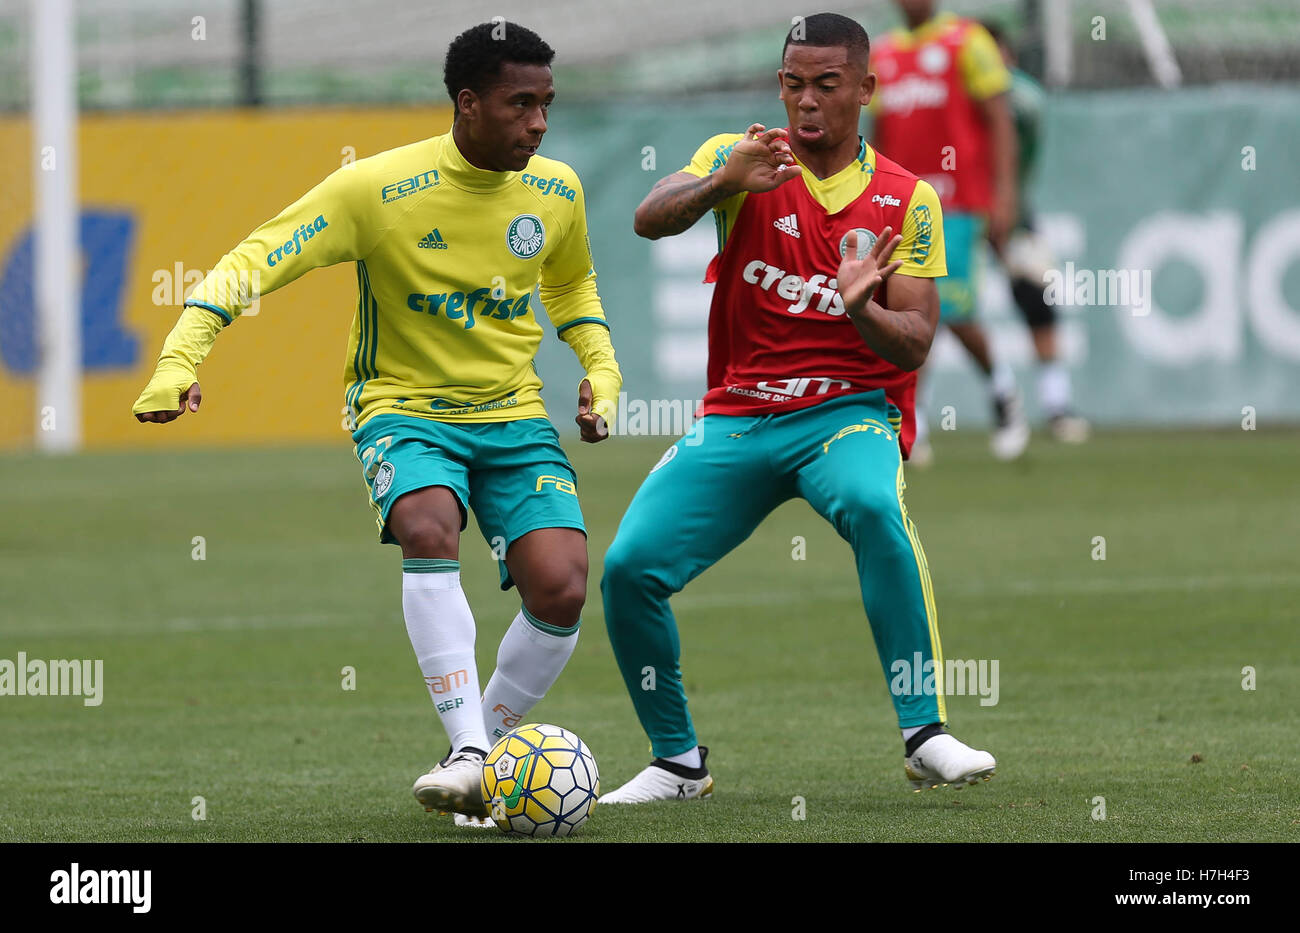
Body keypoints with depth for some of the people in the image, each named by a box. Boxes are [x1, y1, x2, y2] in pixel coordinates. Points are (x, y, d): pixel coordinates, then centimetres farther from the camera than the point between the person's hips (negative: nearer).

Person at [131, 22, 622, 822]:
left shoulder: (556, 190, -1)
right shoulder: (378, 188, -16)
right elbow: (251, 264, -15)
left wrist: (602, 372, 7)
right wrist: (180, 358, -28)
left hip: (514, 414, 4)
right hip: (405, 406, -4)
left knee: (561, 589, -17)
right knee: (428, 527, -36)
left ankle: (491, 744, 8)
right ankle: (469, 756, -33)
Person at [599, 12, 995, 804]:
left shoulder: (907, 200, 2)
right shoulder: (745, 159, 1)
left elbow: (914, 345, -4)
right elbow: (651, 220, -17)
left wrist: (864, 309, -26)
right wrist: (725, 184, -36)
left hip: (848, 411, -2)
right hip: (737, 414, 2)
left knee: (875, 505, -36)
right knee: (629, 568, -14)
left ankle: (926, 737, -30)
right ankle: (678, 762, 9)